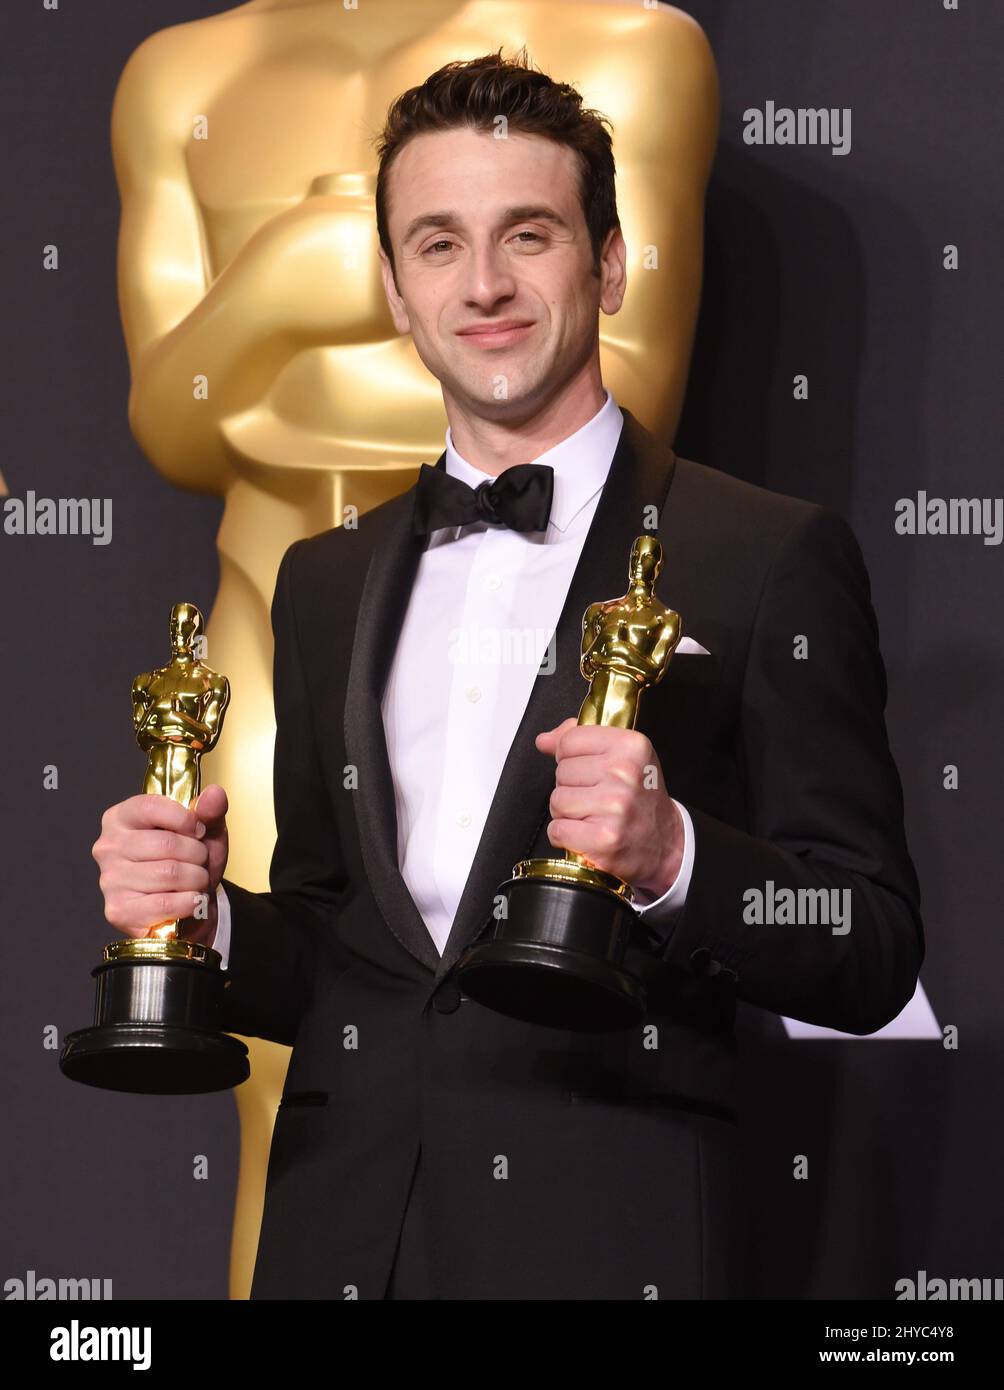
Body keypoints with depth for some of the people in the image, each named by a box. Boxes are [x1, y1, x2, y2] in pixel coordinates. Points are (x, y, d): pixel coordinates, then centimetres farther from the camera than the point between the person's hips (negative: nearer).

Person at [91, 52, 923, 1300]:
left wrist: (672, 858, -21)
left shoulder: (770, 560, -2)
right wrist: (202, 917, -1)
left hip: (607, 1239, -4)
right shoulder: (325, 583, 14)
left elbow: (873, 959, -5)